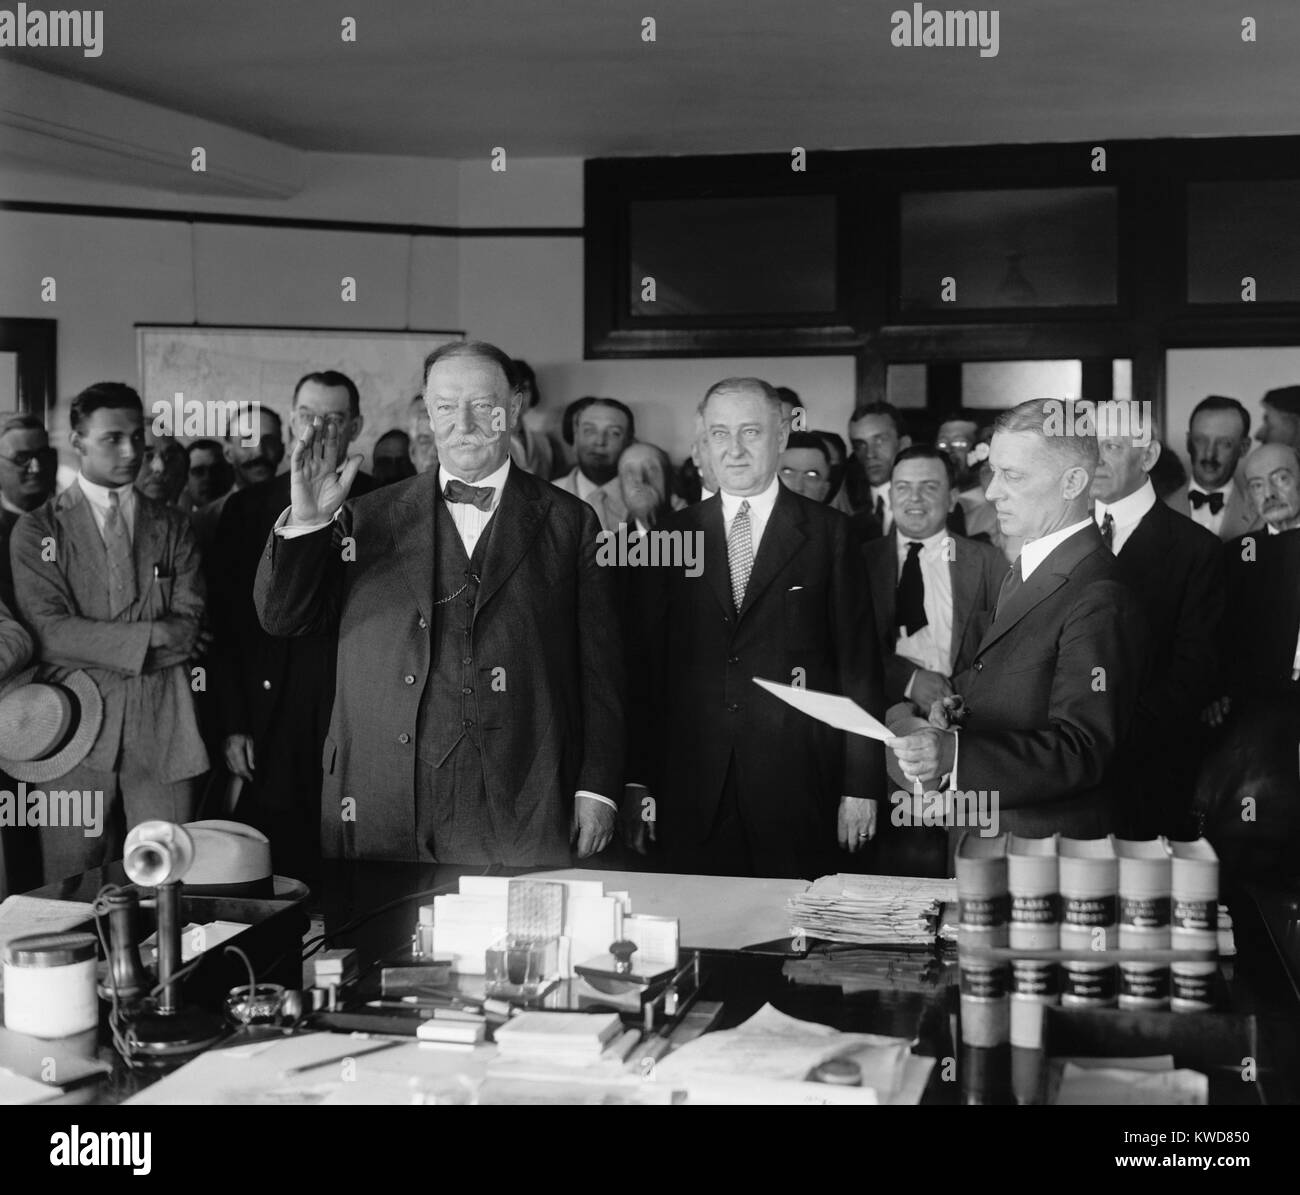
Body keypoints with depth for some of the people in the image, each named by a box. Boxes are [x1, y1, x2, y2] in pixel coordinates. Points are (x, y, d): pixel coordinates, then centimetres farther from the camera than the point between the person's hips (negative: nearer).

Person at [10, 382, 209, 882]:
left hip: (162, 729, 2)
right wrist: (151, 636, -10)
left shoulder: (172, 527, 13)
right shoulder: (38, 530, 5)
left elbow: (188, 625, 1)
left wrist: (93, 652, -9)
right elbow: (48, 630, -8)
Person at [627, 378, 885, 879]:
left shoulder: (828, 532, 2)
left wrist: (861, 785, -3)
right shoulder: (676, 534, 8)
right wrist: (638, 782, 2)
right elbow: (647, 663, 7)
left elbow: (858, 662, 1)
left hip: (797, 792, -2)